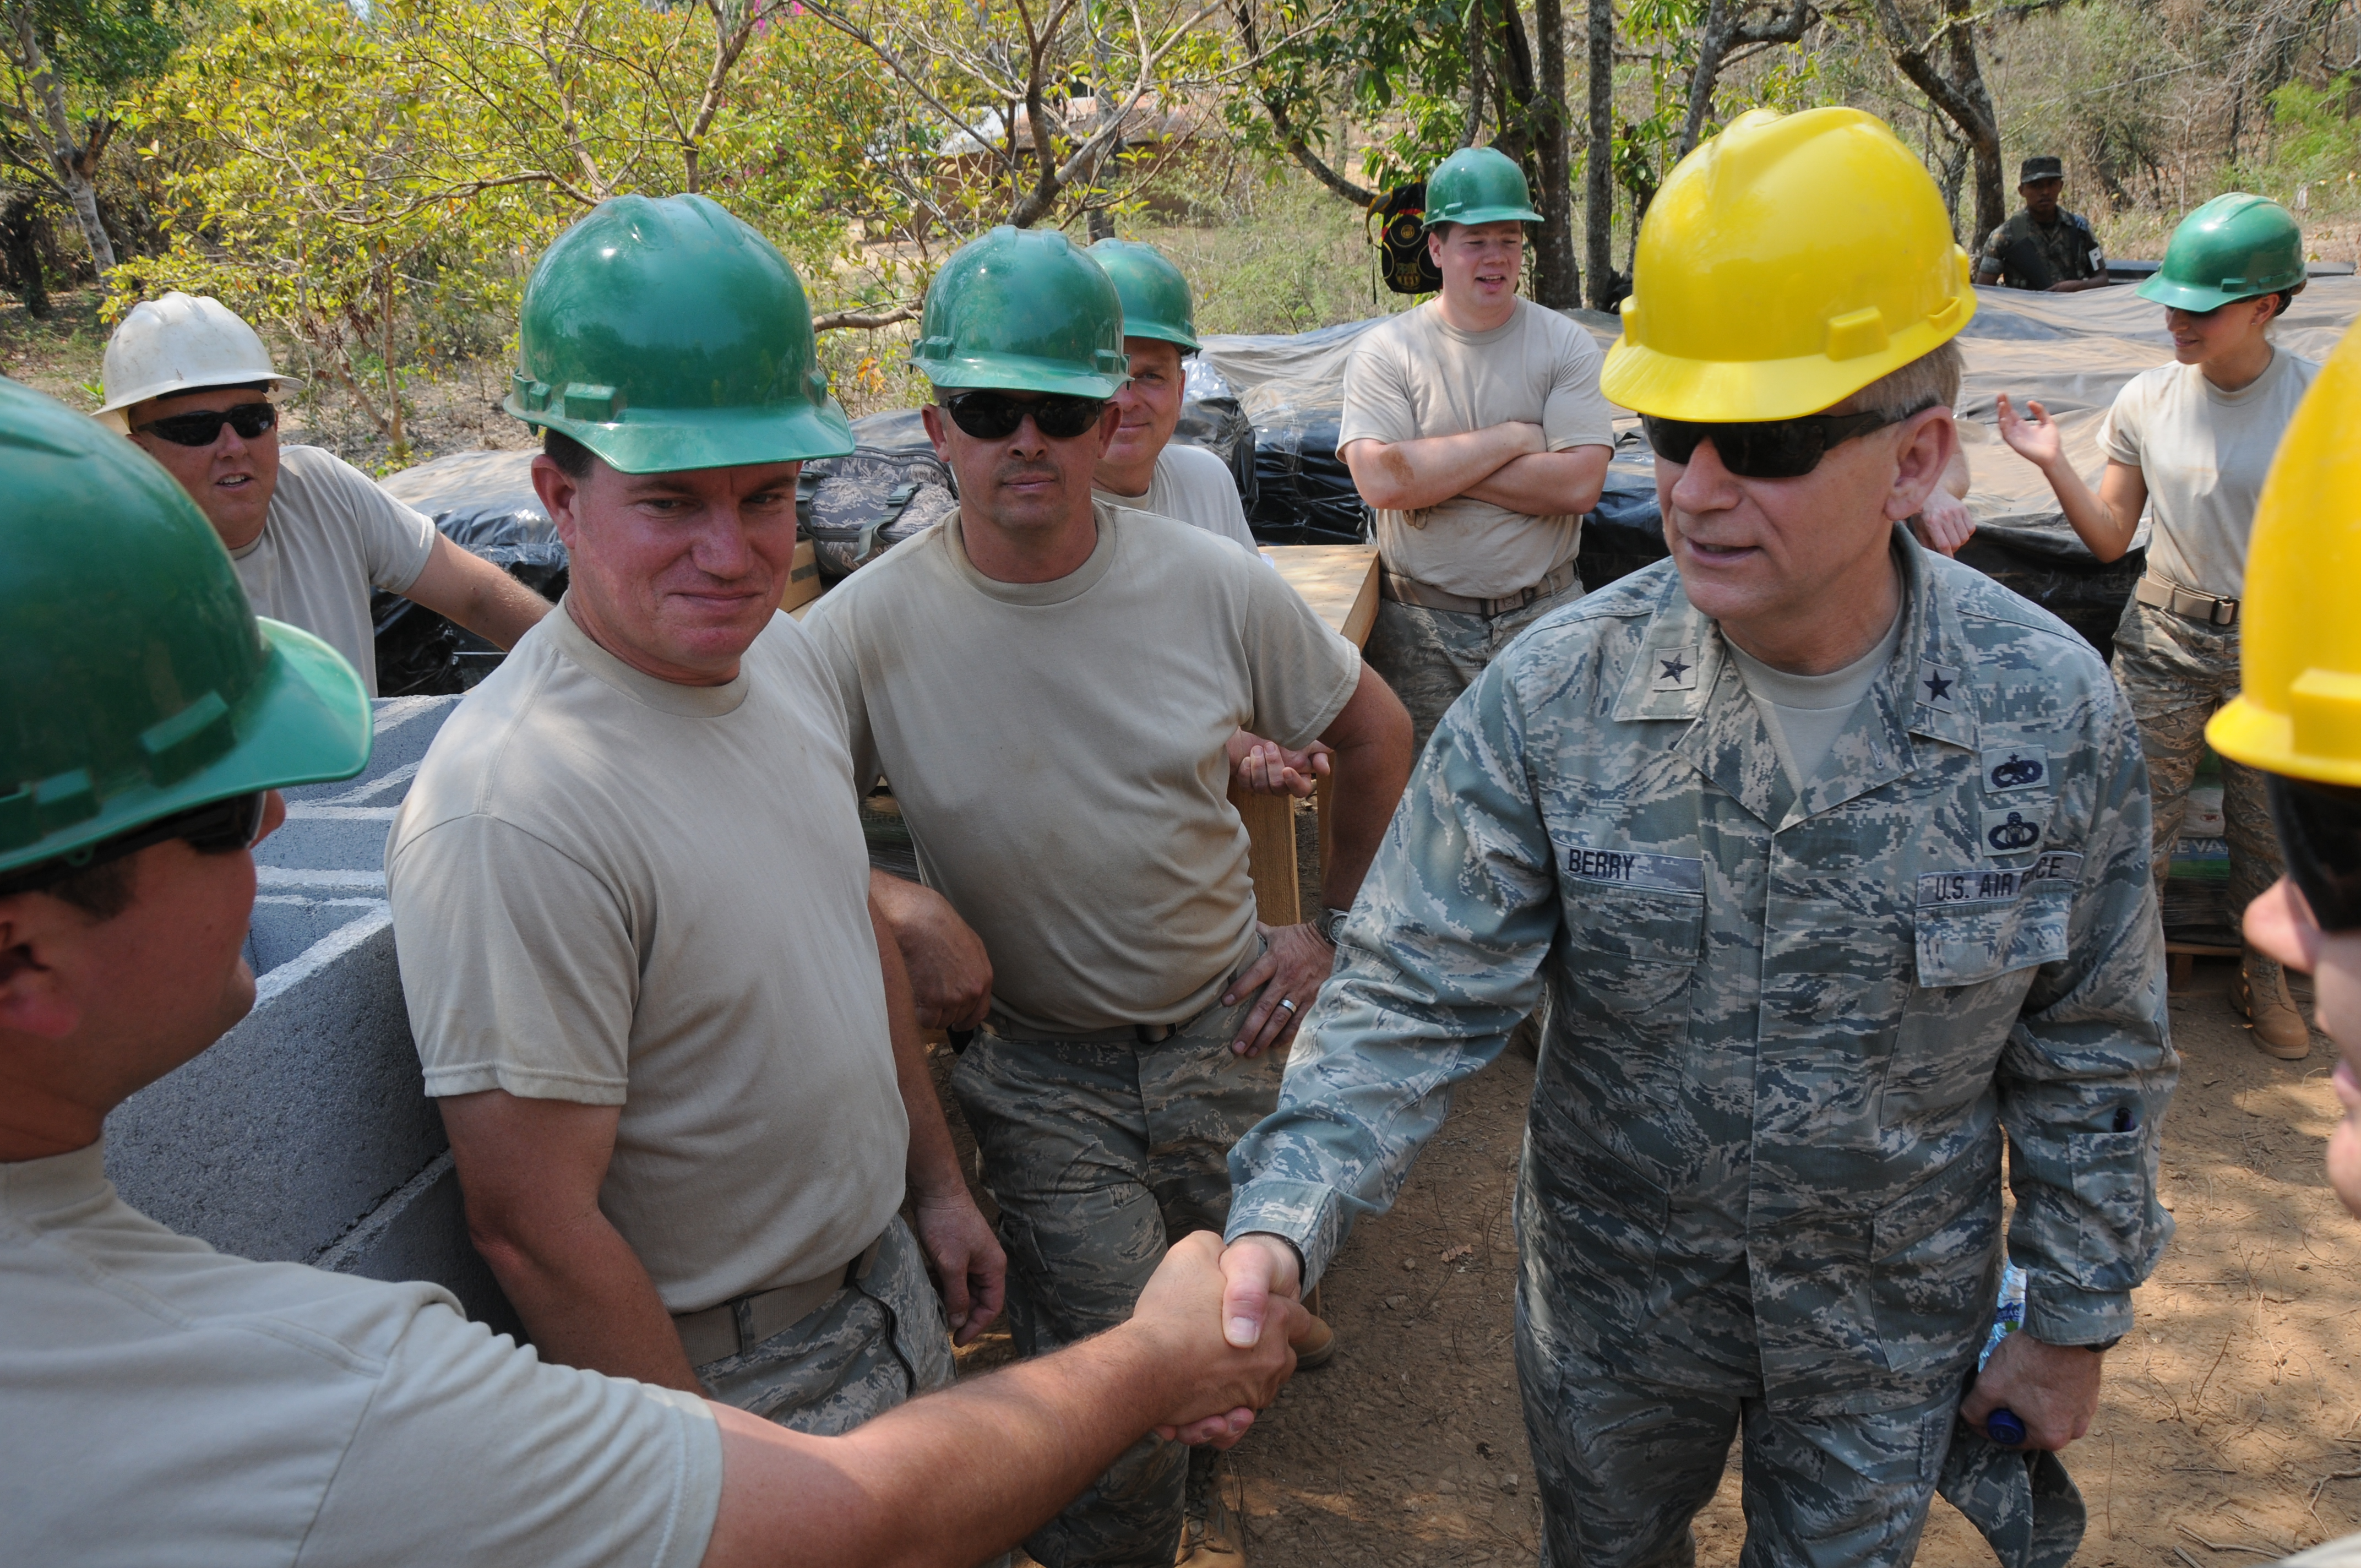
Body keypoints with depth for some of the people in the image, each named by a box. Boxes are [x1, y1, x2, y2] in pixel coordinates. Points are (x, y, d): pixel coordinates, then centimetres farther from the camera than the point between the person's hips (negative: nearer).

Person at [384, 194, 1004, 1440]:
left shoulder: (782, 652, -4)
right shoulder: (512, 806, -30)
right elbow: (532, 1229, -25)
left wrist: (937, 1183, 13)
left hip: (888, 1280, 8)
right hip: (727, 1376, -8)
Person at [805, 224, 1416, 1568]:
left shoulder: (1217, 587, -10)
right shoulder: (866, 629, -15)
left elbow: (1377, 734, 4)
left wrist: (1336, 928, 5)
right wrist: (901, 905, -24)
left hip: (1228, 1033, 2)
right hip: (1040, 1068, -2)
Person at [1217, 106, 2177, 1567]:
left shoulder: (2057, 713, -20)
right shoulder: (1554, 694, -23)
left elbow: (2091, 1058, -7)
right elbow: (1416, 993, -22)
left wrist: (2076, 1320, 2)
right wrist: (1286, 1219, -37)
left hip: (1893, 1309, 0)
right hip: (1615, 1278, 1)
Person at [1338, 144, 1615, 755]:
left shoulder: (1565, 345, 2)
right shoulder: (1384, 350, 0)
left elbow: (1578, 484, -11)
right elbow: (1381, 482, -16)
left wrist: (1437, 468, -13)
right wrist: (1514, 437, -11)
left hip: (1543, 615, 1)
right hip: (1420, 625, -1)